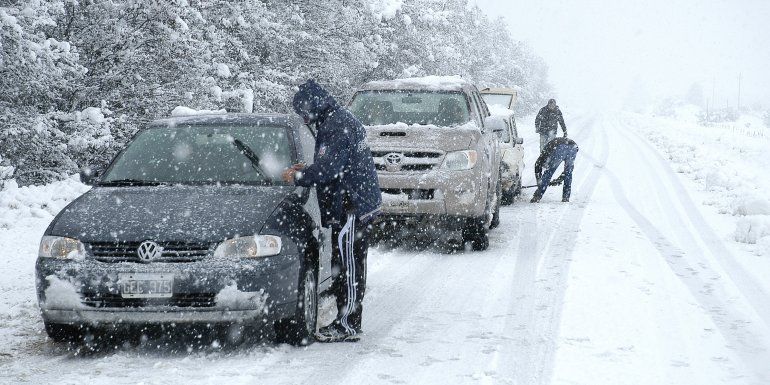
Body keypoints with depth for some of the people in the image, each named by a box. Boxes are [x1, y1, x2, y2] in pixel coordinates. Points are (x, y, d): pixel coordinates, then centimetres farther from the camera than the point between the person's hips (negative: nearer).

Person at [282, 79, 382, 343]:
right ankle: (348, 323, 17)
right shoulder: (342, 120, 20)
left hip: (350, 206, -11)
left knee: (348, 268, -8)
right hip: (360, 204, 11)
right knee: (348, 268, 13)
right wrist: (304, 171, 18)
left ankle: (347, 325, -6)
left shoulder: (335, 126, -14)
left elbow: (328, 169, -22)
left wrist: (297, 178, -10)